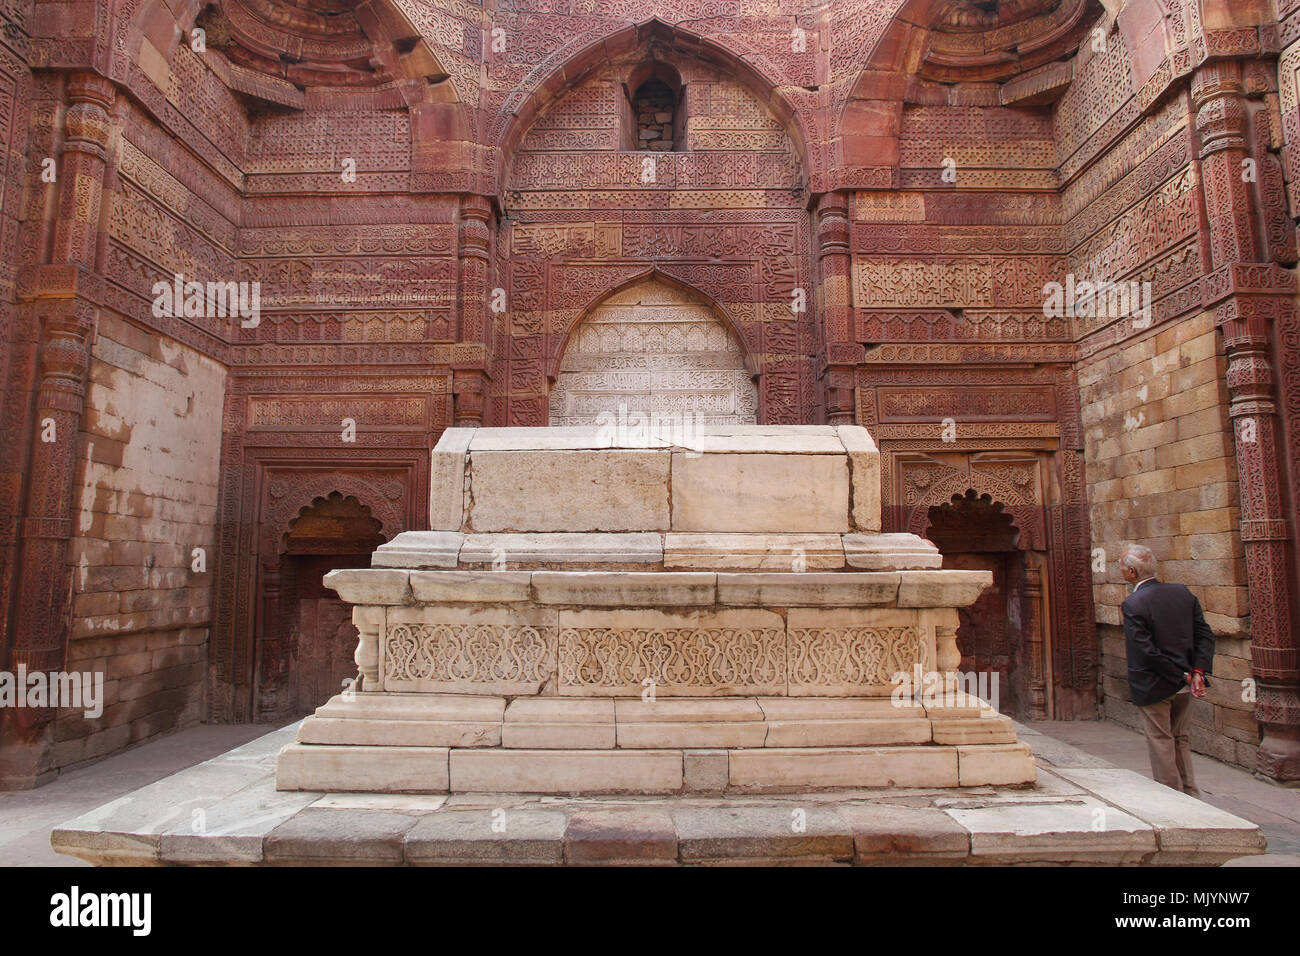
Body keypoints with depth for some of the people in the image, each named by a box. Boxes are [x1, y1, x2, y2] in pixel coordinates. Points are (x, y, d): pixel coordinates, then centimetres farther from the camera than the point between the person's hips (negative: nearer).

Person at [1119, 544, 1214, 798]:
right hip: (1183, 687, 7)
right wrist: (1197, 671, -4)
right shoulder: (1183, 593, 1)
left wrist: (1182, 675, -12)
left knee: (1161, 743, 8)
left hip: (1153, 686, -7)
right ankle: (1190, 795, 27)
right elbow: (1205, 636, 1)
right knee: (1180, 740, 20)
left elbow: (1146, 650, -22)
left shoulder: (1133, 604, -19)